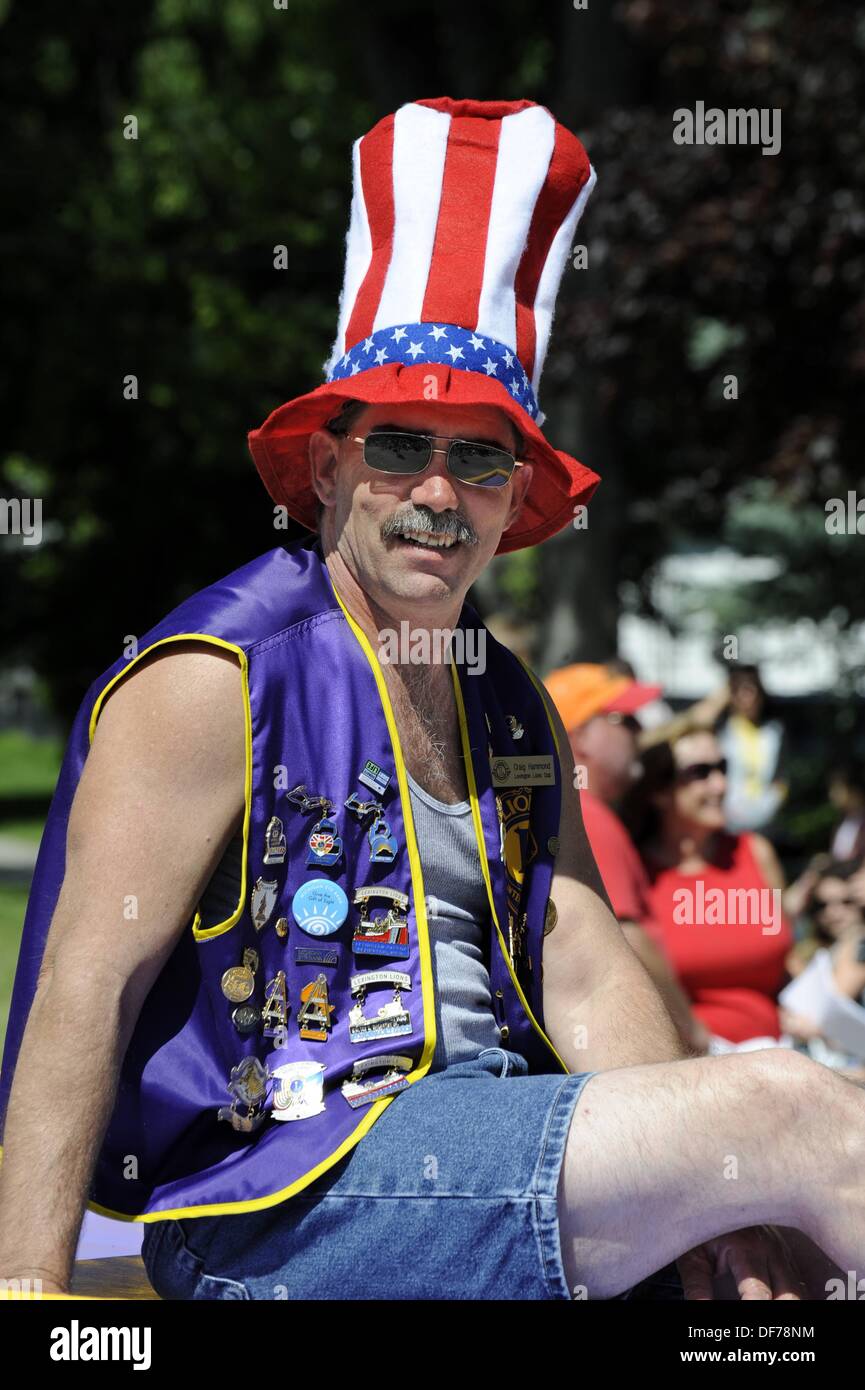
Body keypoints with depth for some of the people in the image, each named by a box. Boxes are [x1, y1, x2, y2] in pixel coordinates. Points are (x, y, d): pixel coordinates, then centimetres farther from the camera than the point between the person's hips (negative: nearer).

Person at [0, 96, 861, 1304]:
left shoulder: (514, 714, 17)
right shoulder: (213, 681, -5)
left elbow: (588, 982, 9)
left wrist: (704, 1211, -8)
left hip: (485, 1136, 7)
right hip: (283, 1193, -7)